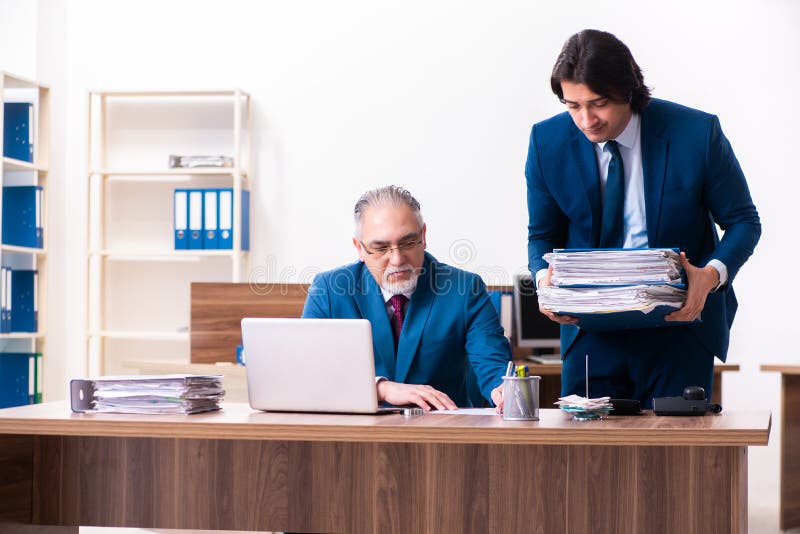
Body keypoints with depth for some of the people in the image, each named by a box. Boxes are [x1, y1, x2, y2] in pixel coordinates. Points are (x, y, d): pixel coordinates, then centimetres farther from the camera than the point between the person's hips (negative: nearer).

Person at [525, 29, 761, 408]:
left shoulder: (696, 133, -12)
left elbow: (743, 221, -2)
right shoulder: (547, 142, -5)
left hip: (679, 322, -1)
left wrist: (712, 275, -22)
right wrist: (545, 277, -16)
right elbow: (543, 234, 7)